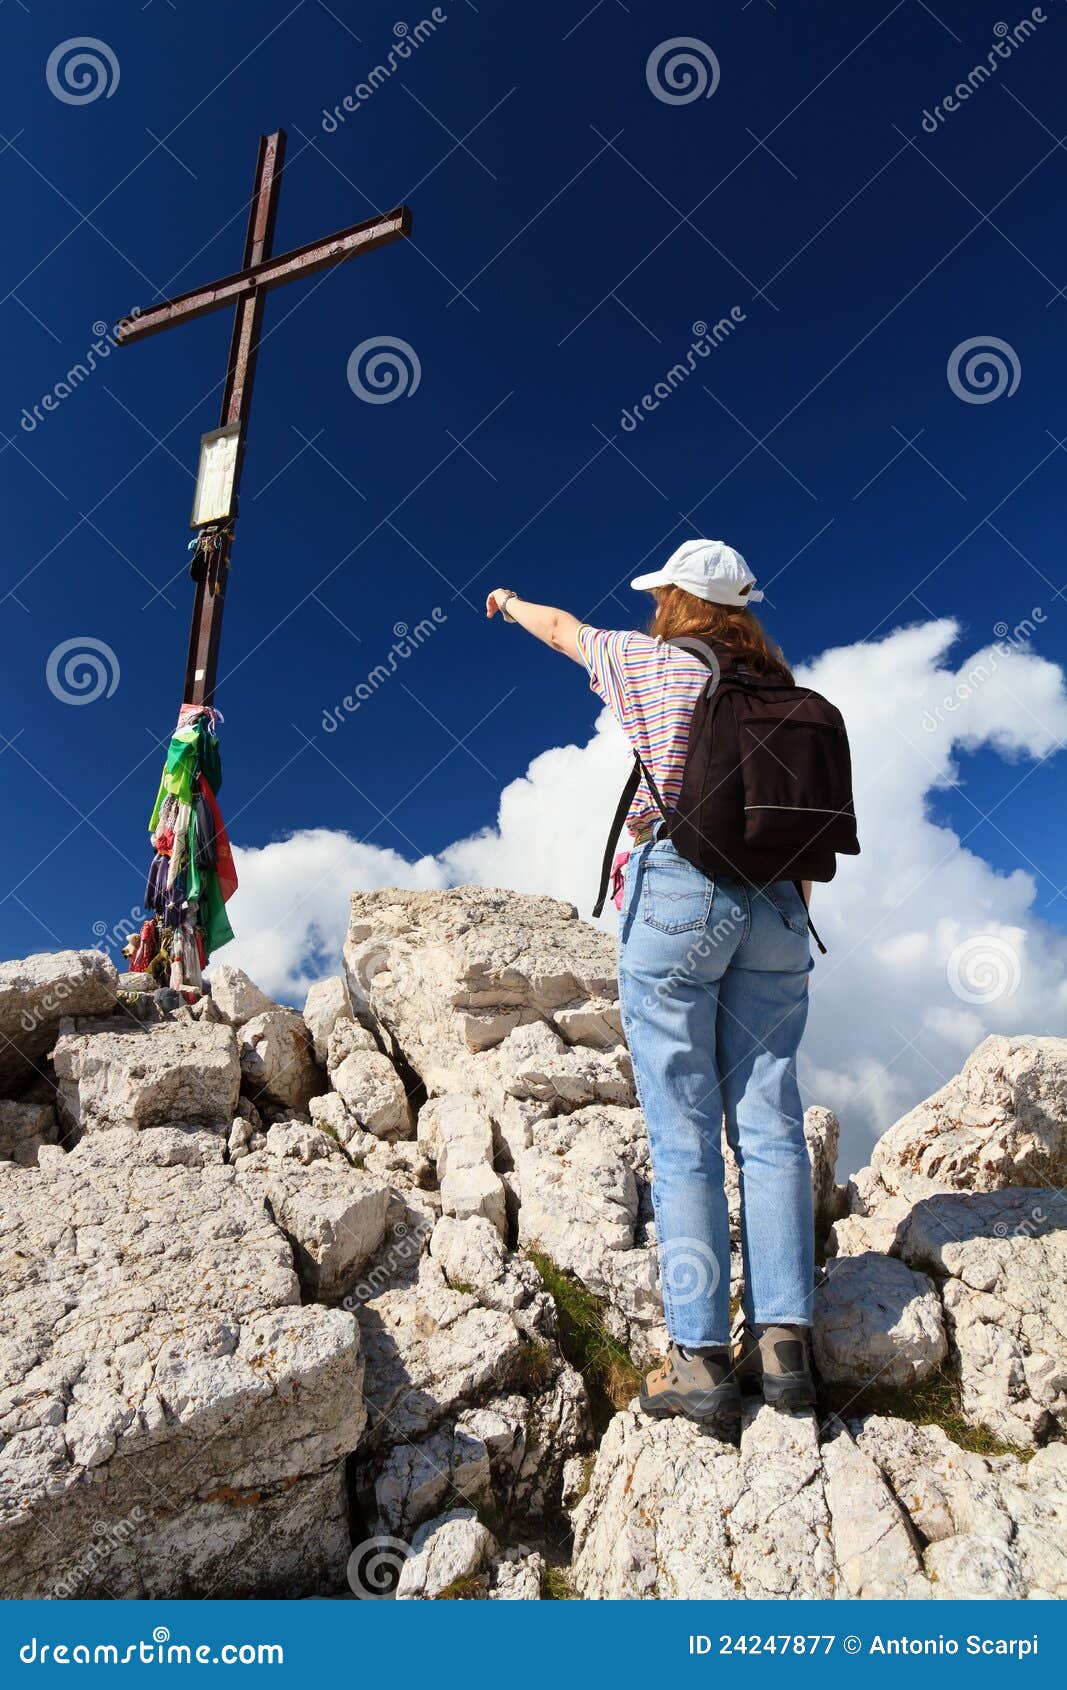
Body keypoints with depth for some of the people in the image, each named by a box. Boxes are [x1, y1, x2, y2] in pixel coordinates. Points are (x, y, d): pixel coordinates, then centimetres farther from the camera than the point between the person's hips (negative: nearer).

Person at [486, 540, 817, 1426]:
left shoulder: (656, 665, 3)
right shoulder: (781, 691, 13)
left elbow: (566, 630, 22)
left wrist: (512, 604, 42)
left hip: (675, 892, -5)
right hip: (774, 902, 5)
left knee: (683, 1130, -3)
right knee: (770, 1121, 4)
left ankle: (701, 1359, 0)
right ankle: (784, 1342, 6)